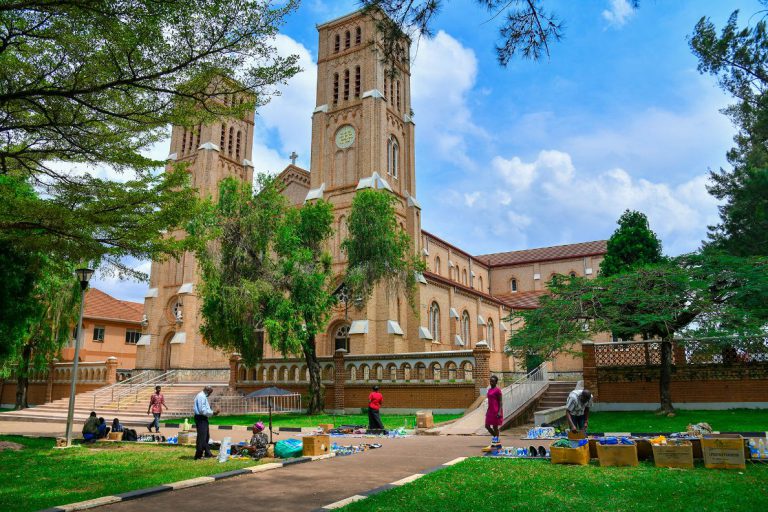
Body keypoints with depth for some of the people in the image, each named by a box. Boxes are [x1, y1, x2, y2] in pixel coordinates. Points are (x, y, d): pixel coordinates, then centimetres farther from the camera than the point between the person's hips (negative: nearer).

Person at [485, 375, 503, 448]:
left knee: (495, 426, 0)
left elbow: (500, 402, -13)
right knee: (487, 426, 9)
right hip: (490, 411, 8)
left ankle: (497, 441, 11)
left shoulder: (497, 390, -11)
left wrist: (499, 411, -20)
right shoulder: (489, 390, 13)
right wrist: (487, 411, 21)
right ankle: (495, 437, 28)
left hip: (496, 411, -8)